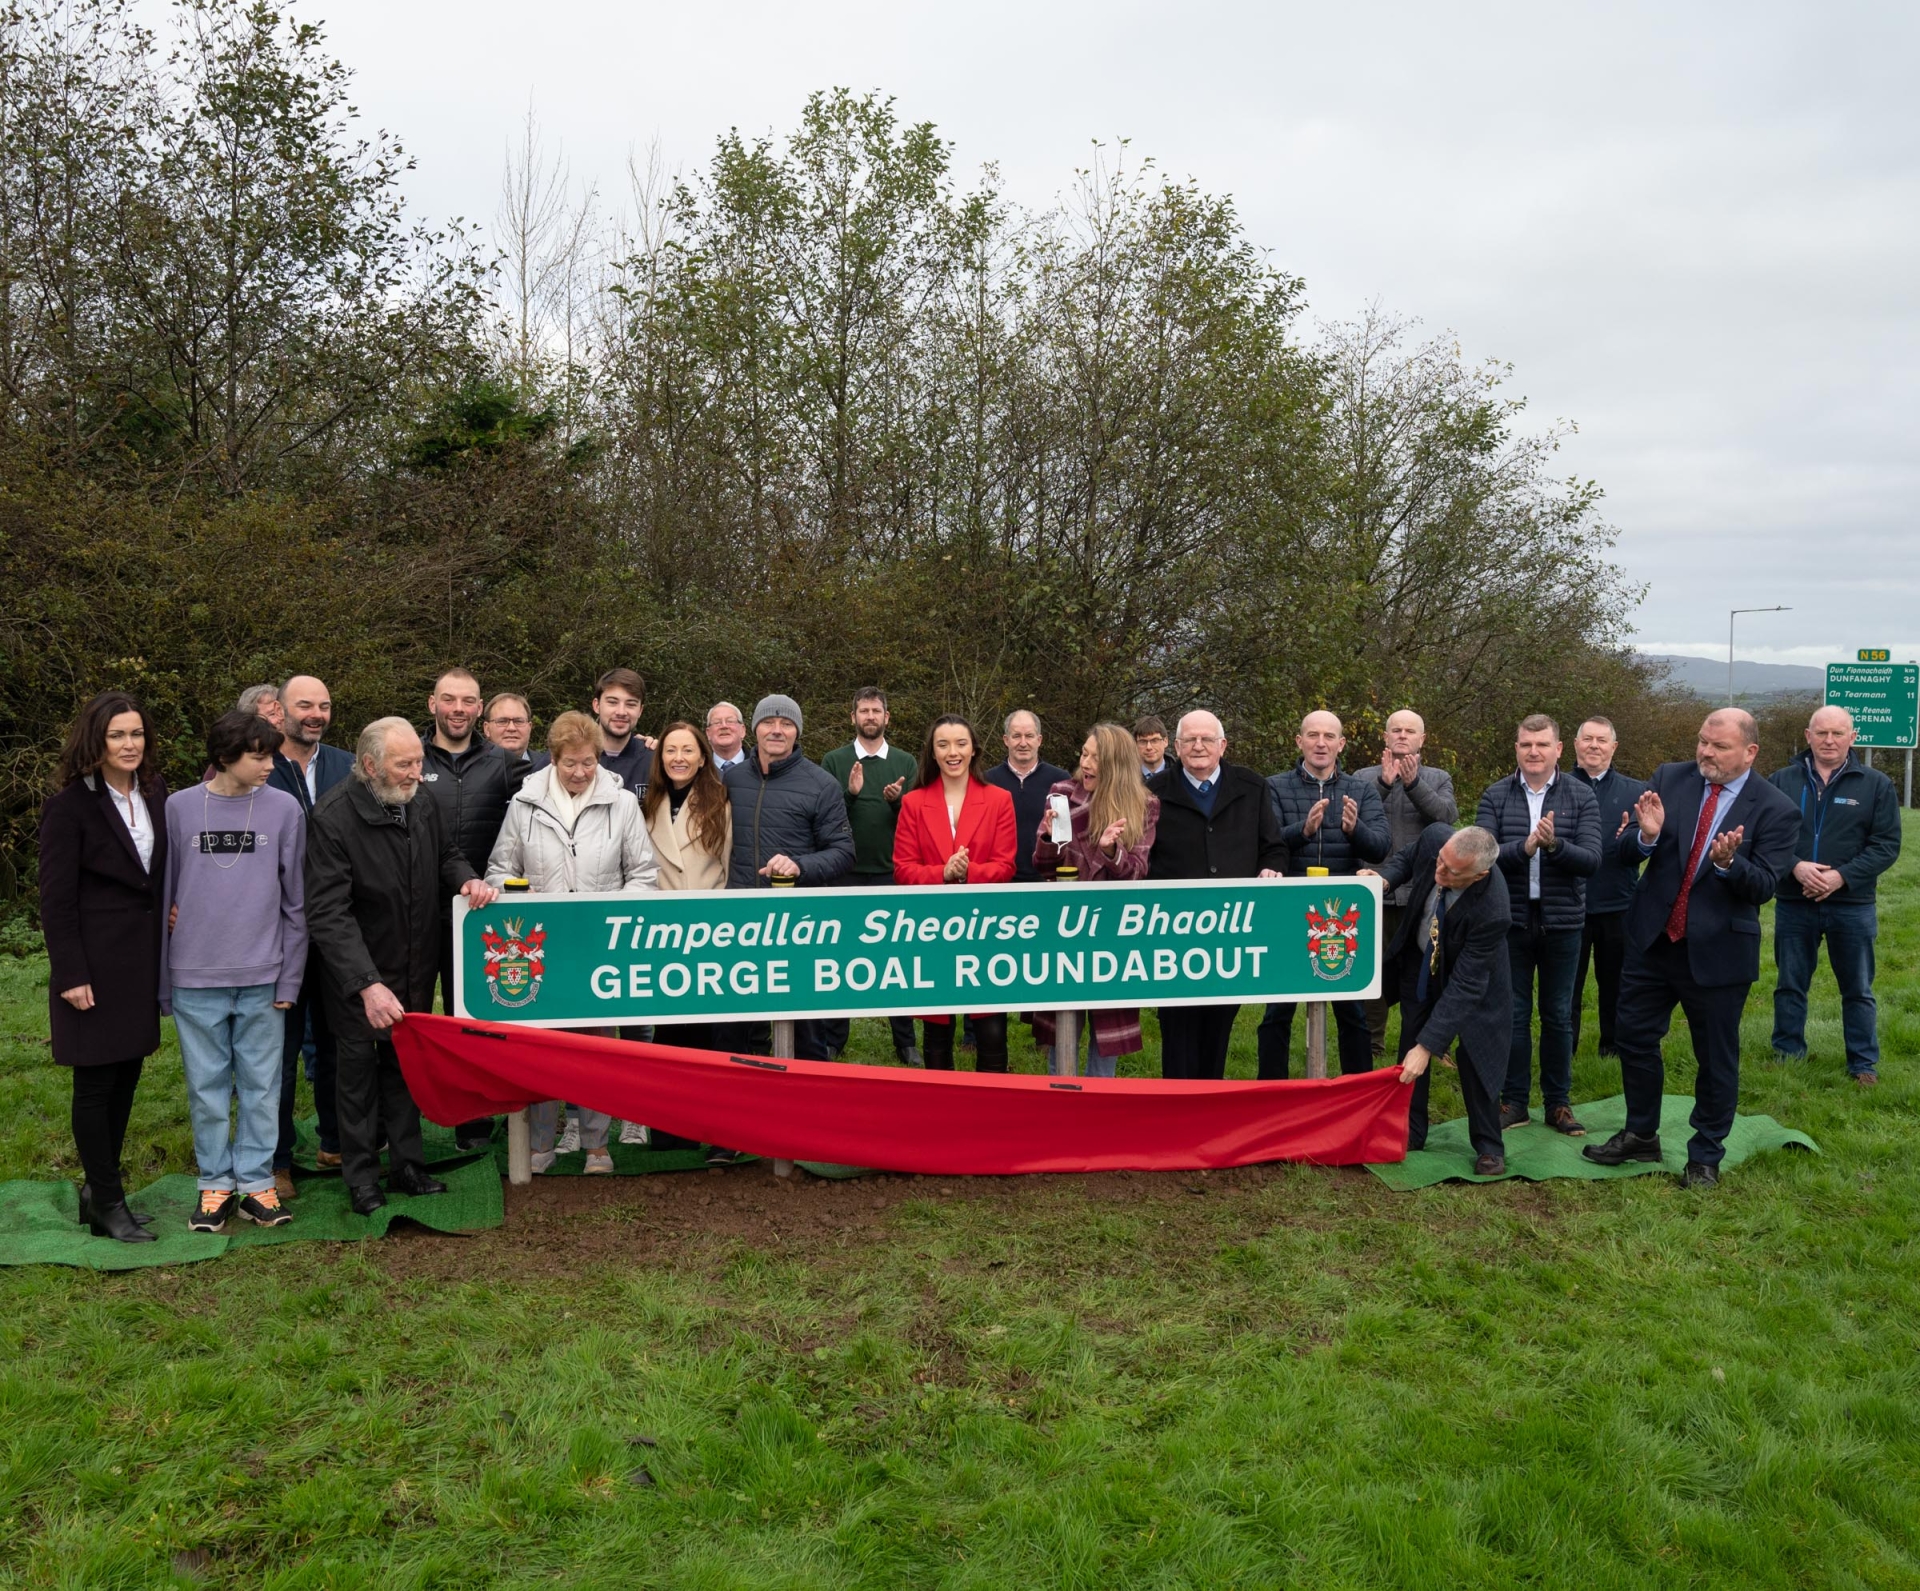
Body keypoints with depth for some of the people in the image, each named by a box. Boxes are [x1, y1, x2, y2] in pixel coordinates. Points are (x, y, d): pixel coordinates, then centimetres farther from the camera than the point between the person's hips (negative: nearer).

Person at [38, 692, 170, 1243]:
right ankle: (107, 1202, 13)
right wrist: (71, 975, -14)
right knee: (96, 1082, 3)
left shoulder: (154, 796, 6)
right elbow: (56, 898, -11)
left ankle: (99, 1186, 25)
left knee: (127, 1075, 12)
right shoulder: (70, 805, -11)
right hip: (96, 963, -6)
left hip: (143, 959, 6)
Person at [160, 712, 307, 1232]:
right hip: (195, 976, 1)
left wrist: (290, 977, -2)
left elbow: (295, 901, 1)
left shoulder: (284, 809, -1)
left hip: (263, 976, 0)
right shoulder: (180, 807, 0)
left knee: (261, 1085, 7)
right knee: (207, 1086, 10)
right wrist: (162, 980, 5)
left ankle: (257, 1182, 19)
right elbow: (165, 894, 5)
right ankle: (216, 1183, 23)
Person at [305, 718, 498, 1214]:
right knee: (360, 1071, 9)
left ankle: (407, 1163, 30)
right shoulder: (333, 817, -22)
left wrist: (466, 878, -9)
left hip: (415, 969, 5)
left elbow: (447, 853, 17)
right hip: (359, 976, -5)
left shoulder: (423, 806, -3)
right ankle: (361, 1177, 24)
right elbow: (329, 913, -26)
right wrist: (366, 984, -35)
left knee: (407, 1067, 16)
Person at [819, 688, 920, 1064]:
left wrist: (898, 801, -16)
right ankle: (833, 1039, 17)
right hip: (847, 875, -1)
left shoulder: (905, 762, 5)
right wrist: (849, 793, -20)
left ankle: (905, 1040, 15)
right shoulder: (834, 761, 2)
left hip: (893, 876, 1)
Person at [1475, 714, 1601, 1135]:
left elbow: (1591, 860, -10)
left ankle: (1558, 1102, 22)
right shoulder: (1496, 797, -1)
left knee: (1558, 1016, 10)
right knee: (1513, 1014, 8)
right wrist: (1524, 848, -26)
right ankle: (1514, 1100, 20)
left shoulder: (1581, 797, -2)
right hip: (1511, 919, 0)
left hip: (1562, 922, 0)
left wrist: (1554, 844, -27)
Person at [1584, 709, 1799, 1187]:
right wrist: (1646, 835, -27)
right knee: (1634, 1036, 13)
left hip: (1718, 951, -3)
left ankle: (1706, 1155, 28)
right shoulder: (1669, 779, -2)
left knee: (1716, 1058, 9)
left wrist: (1728, 862, -33)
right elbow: (1625, 847, -5)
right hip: (1653, 938, 4)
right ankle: (1641, 1135, 32)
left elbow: (1764, 885, -15)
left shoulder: (1775, 810, -11)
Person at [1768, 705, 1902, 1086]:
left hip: (1852, 905, -1)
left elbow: (1887, 845, -5)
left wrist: (1842, 876, -17)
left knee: (1858, 990, 10)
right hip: (1793, 904, 1)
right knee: (1790, 985, 11)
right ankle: (1787, 1055, 24)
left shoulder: (1876, 785, -2)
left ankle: (1864, 1064, 21)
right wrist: (1795, 867, -19)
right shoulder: (1782, 781, 0)